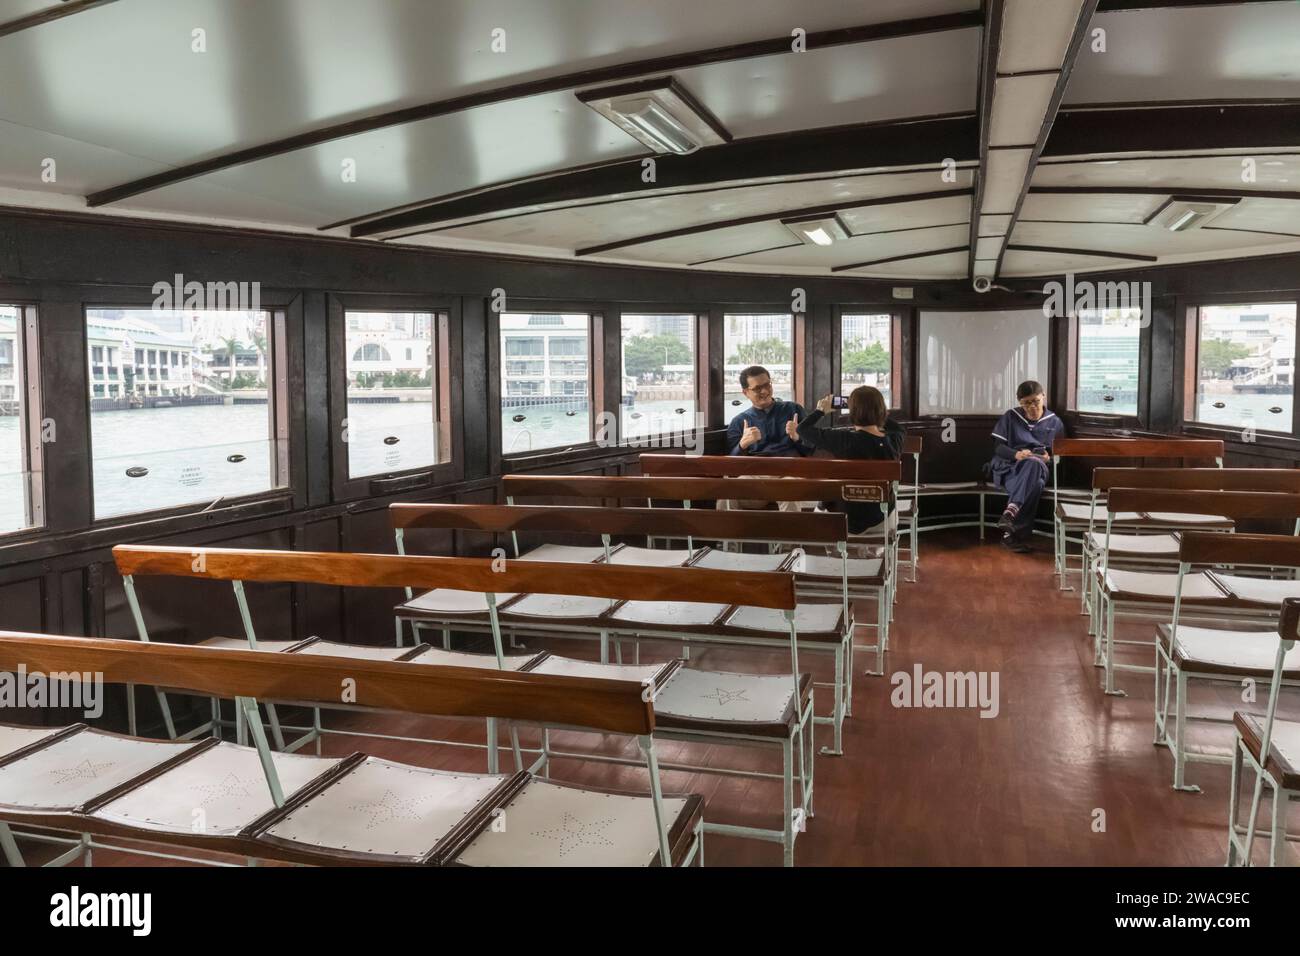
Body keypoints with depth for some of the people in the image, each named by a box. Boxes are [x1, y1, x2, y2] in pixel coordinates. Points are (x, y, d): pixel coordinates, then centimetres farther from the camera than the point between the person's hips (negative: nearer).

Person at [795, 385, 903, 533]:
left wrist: (821, 410, 4)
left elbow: (802, 429, -13)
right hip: (881, 520, 4)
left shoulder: (844, 439, -26)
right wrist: (874, 410, 17)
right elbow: (899, 428, 16)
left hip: (848, 521, -4)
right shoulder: (893, 441, -13)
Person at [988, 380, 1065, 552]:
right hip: (1009, 467, -1)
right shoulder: (1010, 417, 12)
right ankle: (1018, 534, -45)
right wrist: (1016, 454, -16)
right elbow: (997, 446, 5)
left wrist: (1049, 458, -10)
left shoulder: (1054, 422, 15)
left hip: (1039, 468, 1)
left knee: (1033, 464, -40)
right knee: (1032, 484, -39)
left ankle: (1011, 512, -50)